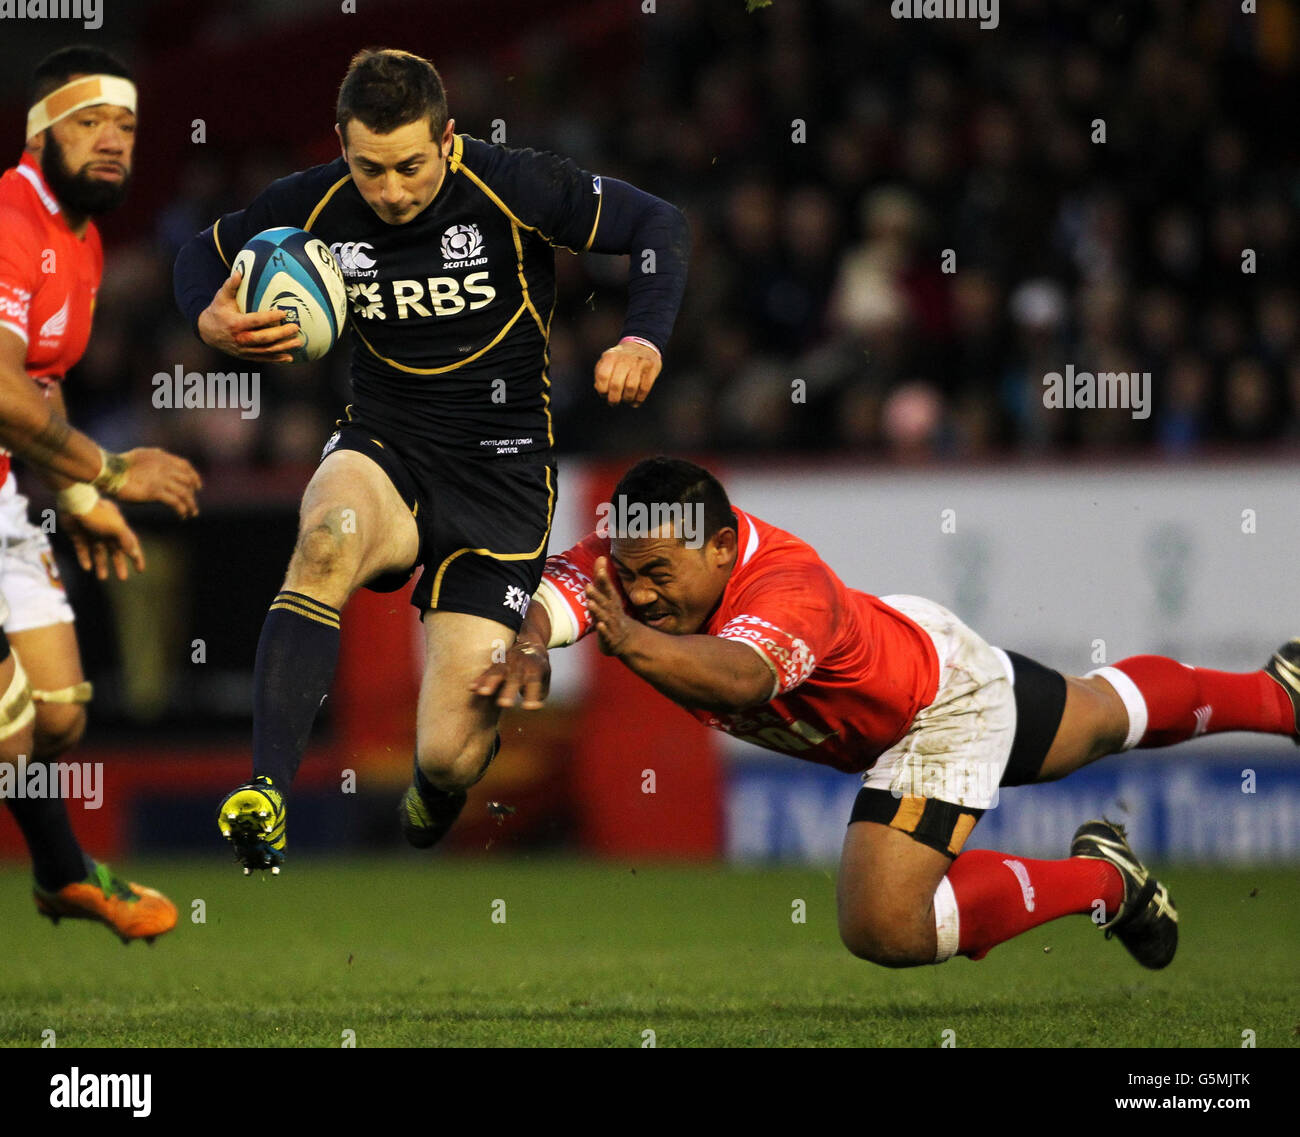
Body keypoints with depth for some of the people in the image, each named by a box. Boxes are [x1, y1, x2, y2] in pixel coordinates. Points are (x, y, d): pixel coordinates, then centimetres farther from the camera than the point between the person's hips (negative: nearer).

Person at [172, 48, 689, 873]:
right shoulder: (317, 206, -7)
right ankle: (267, 798, -38)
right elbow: (206, 252, 11)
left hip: (501, 473, -2)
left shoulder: (513, 189, -15)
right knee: (330, 537, -39)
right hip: (384, 453, 2)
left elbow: (660, 226, -5)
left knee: (449, 760, -9)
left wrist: (644, 340, -22)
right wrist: (211, 321, -12)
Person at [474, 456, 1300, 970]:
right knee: (1102, 716, 32)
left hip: (947, 704, -8)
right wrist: (529, 649, -64)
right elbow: (554, 591, -42)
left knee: (887, 930, -19)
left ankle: (1102, 880, 4)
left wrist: (634, 644, -84)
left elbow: (740, 676, -67)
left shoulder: (791, 587, -47)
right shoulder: (635, 554, -28)